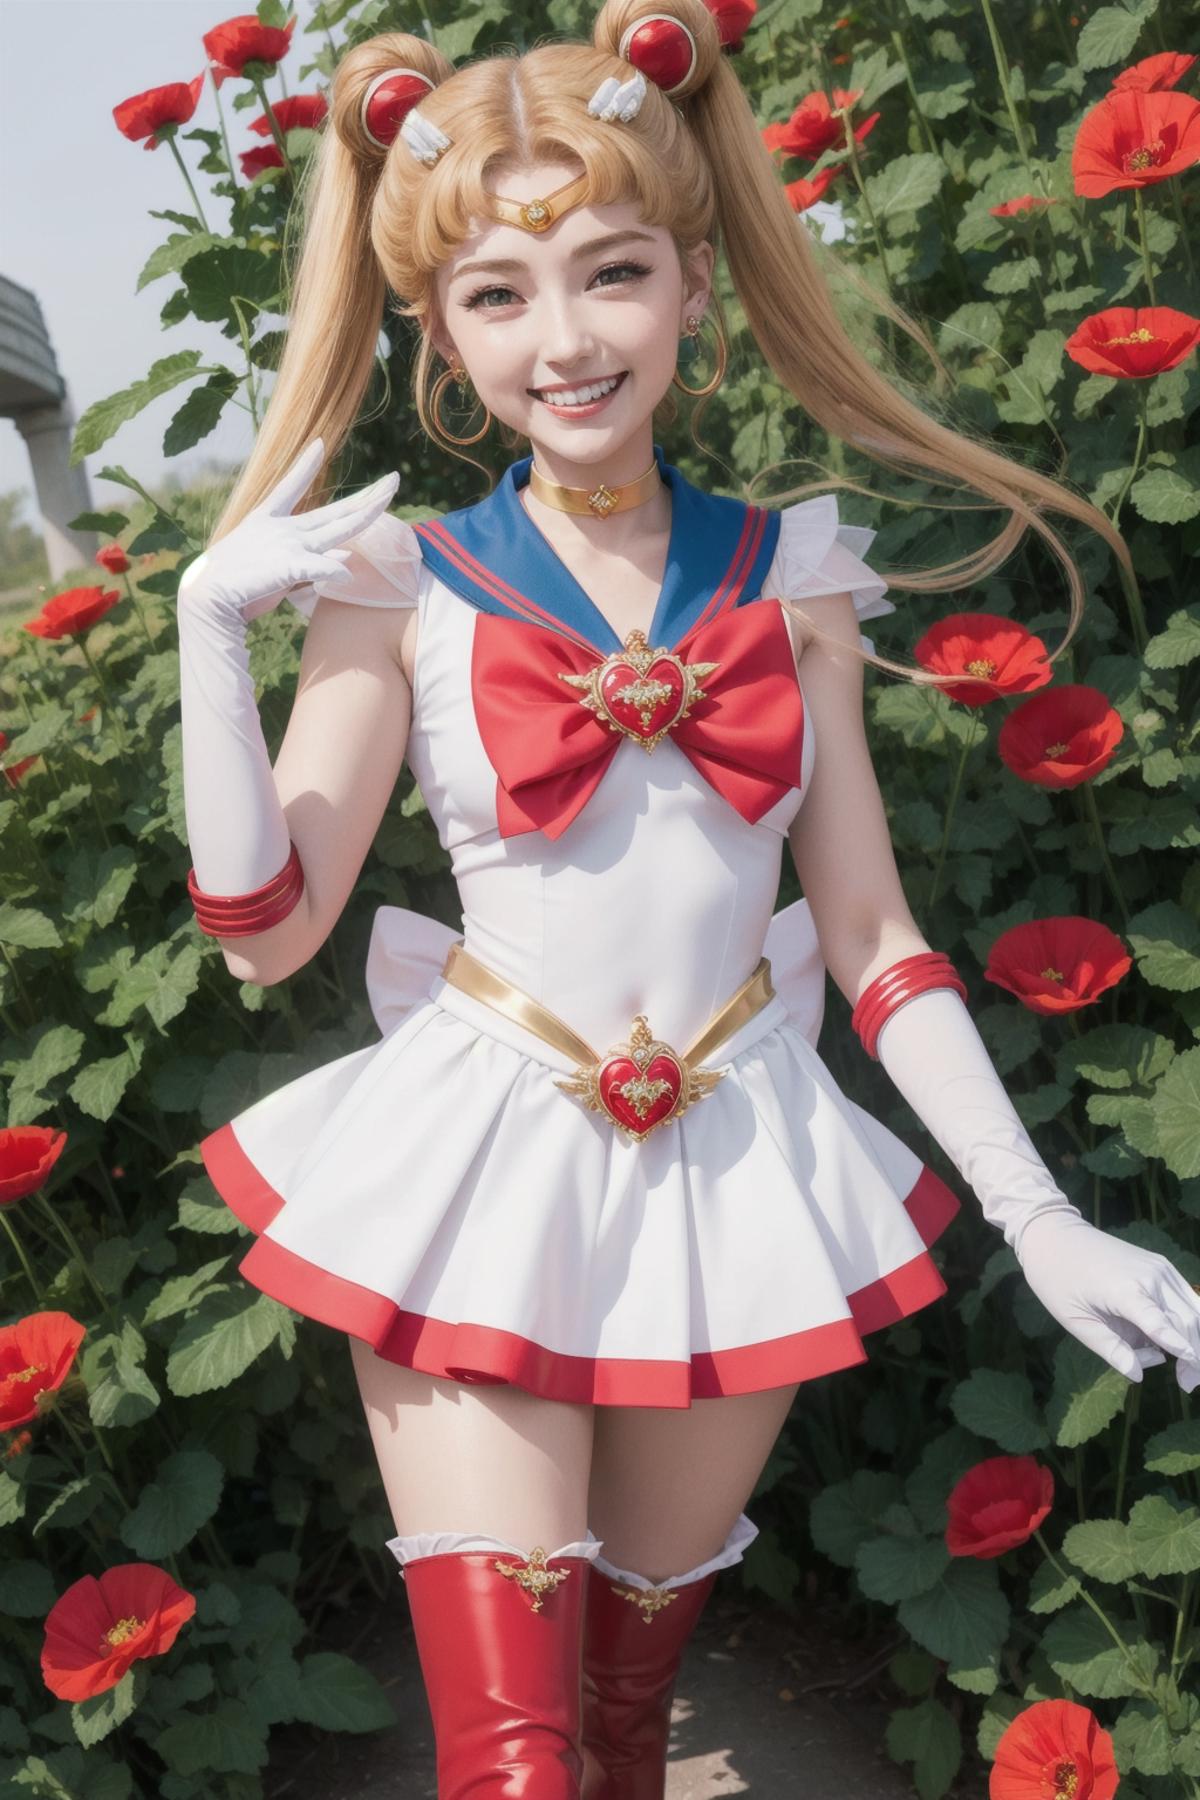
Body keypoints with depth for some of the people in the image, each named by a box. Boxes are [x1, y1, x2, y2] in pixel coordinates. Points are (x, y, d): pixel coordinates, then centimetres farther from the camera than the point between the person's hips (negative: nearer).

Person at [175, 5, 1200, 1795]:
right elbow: (265, 931, -5)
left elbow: (871, 932, 2)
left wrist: (1040, 1219, -3)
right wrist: (212, 630, -14)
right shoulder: (403, 588, -5)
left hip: (738, 1164, 2)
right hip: (486, 1163, -2)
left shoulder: (791, 577, 0)